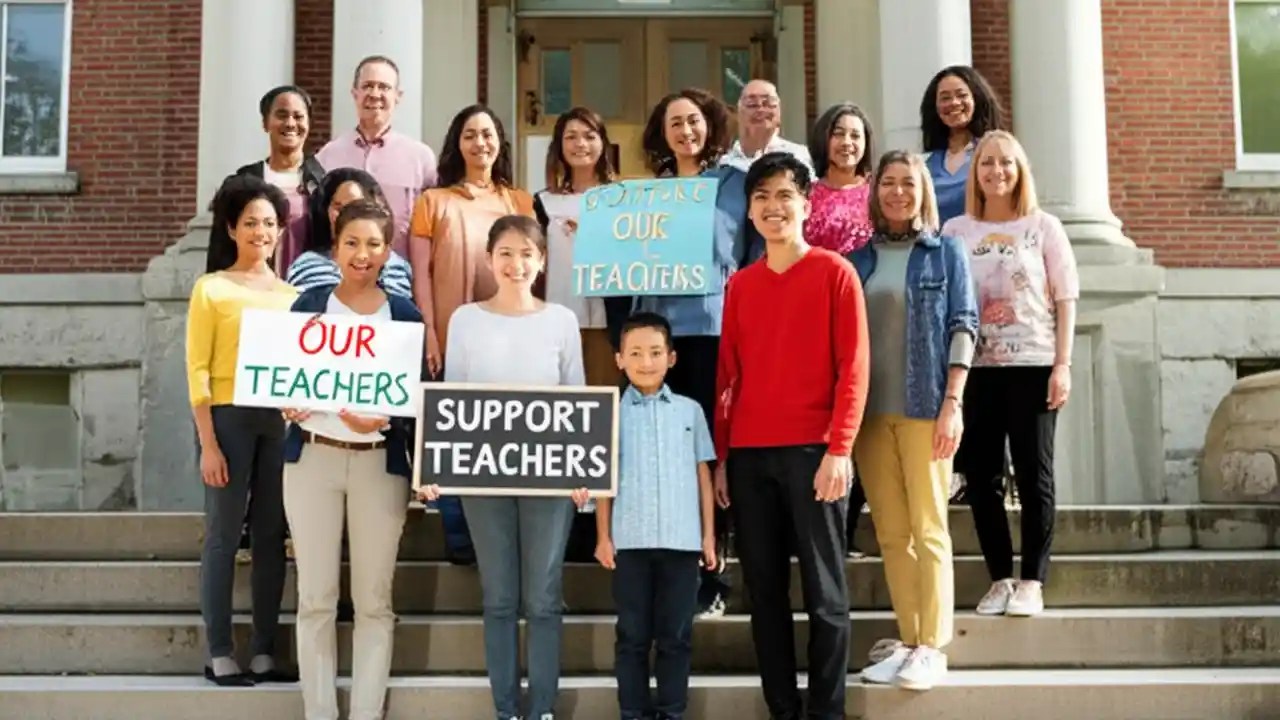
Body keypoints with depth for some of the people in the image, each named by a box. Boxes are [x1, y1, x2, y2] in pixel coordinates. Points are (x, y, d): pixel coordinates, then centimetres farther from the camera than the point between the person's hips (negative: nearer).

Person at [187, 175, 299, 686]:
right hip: (228, 419, -4)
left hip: (281, 422, 4)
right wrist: (208, 443, -11)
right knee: (224, 535, -1)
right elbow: (197, 370, -4)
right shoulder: (211, 289, 2)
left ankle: (264, 652, 13)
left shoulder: (293, 294, 13)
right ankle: (219, 654, 5)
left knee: (272, 536, 6)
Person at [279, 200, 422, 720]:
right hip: (313, 458, 1)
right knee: (315, 598, 4)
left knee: (373, 600, 3)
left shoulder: (405, 314, 4)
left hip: (380, 463, 0)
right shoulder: (308, 305, 6)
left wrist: (383, 420, -17)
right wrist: (288, 405, -14)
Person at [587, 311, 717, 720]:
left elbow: (703, 475, 10)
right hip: (631, 539, -1)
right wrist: (604, 536, 1)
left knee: (676, 634, 6)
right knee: (633, 634, 6)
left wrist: (708, 534, 7)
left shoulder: (690, 411, 7)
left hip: (681, 539, 1)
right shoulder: (613, 414, 4)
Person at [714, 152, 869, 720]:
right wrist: (720, 457, 8)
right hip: (748, 456, 5)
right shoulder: (739, 284, 15)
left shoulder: (835, 272, 2)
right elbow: (728, 374, 14)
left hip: (812, 451, -4)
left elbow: (853, 367, -4)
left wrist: (839, 449, -12)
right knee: (765, 590, 7)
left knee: (824, 591, 0)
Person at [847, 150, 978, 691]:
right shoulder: (859, 260, 13)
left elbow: (961, 327, 0)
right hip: (869, 410, 3)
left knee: (928, 529, -4)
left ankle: (932, 647, -2)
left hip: (924, 408, -3)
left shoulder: (945, 252, 6)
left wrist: (953, 403, -10)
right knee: (890, 533, 5)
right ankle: (907, 641, 12)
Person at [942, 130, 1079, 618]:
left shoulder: (1043, 227, 3)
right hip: (975, 368, 2)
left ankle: (1032, 582, 7)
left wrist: (1063, 365, -6)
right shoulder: (956, 231, 8)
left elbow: (1065, 300, 1)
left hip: (1033, 366, -2)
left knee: (1033, 474, 1)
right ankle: (1000, 579, 14)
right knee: (981, 476, 3)